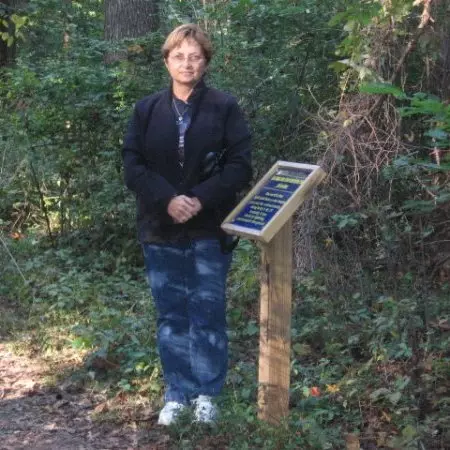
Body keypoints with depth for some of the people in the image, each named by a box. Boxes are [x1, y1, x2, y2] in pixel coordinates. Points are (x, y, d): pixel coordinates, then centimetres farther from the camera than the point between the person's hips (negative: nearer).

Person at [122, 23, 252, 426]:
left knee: (207, 314, 4)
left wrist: (199, 199, -19)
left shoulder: (225, 108, -1)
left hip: (209, 230, -2)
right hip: (160, 229, 3)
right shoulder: (147, 110, 6)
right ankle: (177, 394, 21)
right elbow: (133, 165, -1)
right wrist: (168, 199, -17)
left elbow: (240, 165, -7)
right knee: (171, 315, 10)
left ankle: (207, 395, 17)